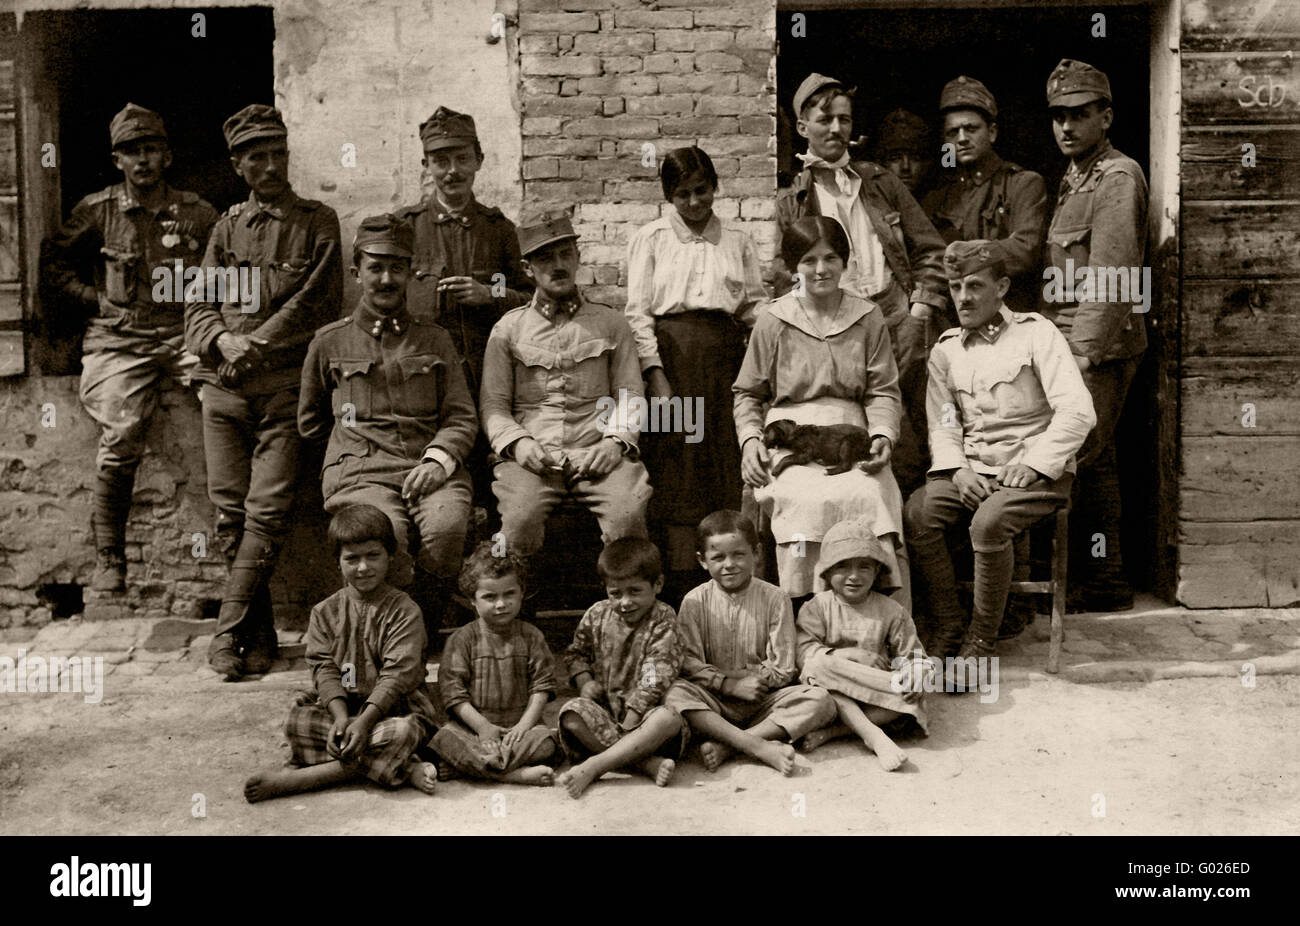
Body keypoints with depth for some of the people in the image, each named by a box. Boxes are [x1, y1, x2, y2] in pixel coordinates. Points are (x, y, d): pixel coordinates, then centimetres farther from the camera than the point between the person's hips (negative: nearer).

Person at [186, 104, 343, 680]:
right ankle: (259, 638, 9)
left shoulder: (317, 222, 7)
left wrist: (256, 343, -11)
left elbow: (318, 303, -4)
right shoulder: (228, 226, 17)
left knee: (268, 509, -12)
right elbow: (197, 307, 13)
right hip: (223, 388, 4)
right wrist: (223, 340, -8)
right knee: (230, 511, 0)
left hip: (284, 386, -3)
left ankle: (227, 633, -5)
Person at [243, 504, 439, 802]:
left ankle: (297, 778, -30)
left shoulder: (404, 611, -4)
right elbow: (325, 669, -2)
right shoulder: (325, 612, 8)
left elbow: (397, 675, -13)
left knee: (402, 733, -36)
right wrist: (340, 717, -21)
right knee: (297, 722, -26)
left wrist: (364, 721, -27)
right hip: (342, 707, 4)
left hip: (394, 708, -3)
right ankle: (404, 770, -28)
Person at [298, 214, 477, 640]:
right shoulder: (329, 342, 17)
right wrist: (358, 443, 14)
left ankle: (426, 636, -11)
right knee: (386, 533, -34)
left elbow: (462, 417, 12)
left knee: (446, 526, -32)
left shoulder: (434, 339, 19)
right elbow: (309, 424, 27)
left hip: (430, 469, 1)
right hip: (360, 473, -1)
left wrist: (437, 460, -7)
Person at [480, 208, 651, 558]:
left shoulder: (612, 323, 18)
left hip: (598, 454, 1)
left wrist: (616, 441, -6)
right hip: (532, 457, 0)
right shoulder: (508, 329, 16)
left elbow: (630, 396, 14)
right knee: (521, 517, -31)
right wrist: (518, 443, -9)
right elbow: (492, 403, 11)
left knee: (628, 515, -29)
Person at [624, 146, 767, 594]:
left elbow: (757, 307, 13)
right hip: (671, 352, -2)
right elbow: (637, 312, 3)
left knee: (727, 469, -1)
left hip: (724, 356, 3)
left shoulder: (737, 241, 17)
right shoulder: (651, 238, 10)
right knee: (677, 472, -4)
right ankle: (682, 587, -2)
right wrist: (656, 375, -8)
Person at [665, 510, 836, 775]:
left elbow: (783, 669, -2)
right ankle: (762, 747, -39)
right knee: (675, 695, -31)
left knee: (821, 701, -24)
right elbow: (689, 663, -6)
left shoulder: (775, 599, 1)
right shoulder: (695, 602, 2)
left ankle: (726, 745, -31)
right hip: (714, 702, -1)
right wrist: (730, 684, -17)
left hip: (762, 702, 1)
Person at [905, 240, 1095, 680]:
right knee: (916, 512, -24)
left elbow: (1078, 411, -7)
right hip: (971, 472, 4)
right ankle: (945, 631, -12)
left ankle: (980, 642, -16)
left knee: (988, 523, -33)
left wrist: (1033, 465, -15)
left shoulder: (1035, 333, 2)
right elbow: (942, 424, 10)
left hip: (1038, 473, -4)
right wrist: (957, 468, -10)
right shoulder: (946, 350, 16)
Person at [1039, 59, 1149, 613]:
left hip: (1100, 349, -10)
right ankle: (1106, 585, 22)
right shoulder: (1072, 180, 20)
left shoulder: (1118, 179, -9)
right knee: (1093, 464, 13)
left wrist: (1083, 354, -20)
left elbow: (1112, 280, -17)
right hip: (1071, 346, 10)